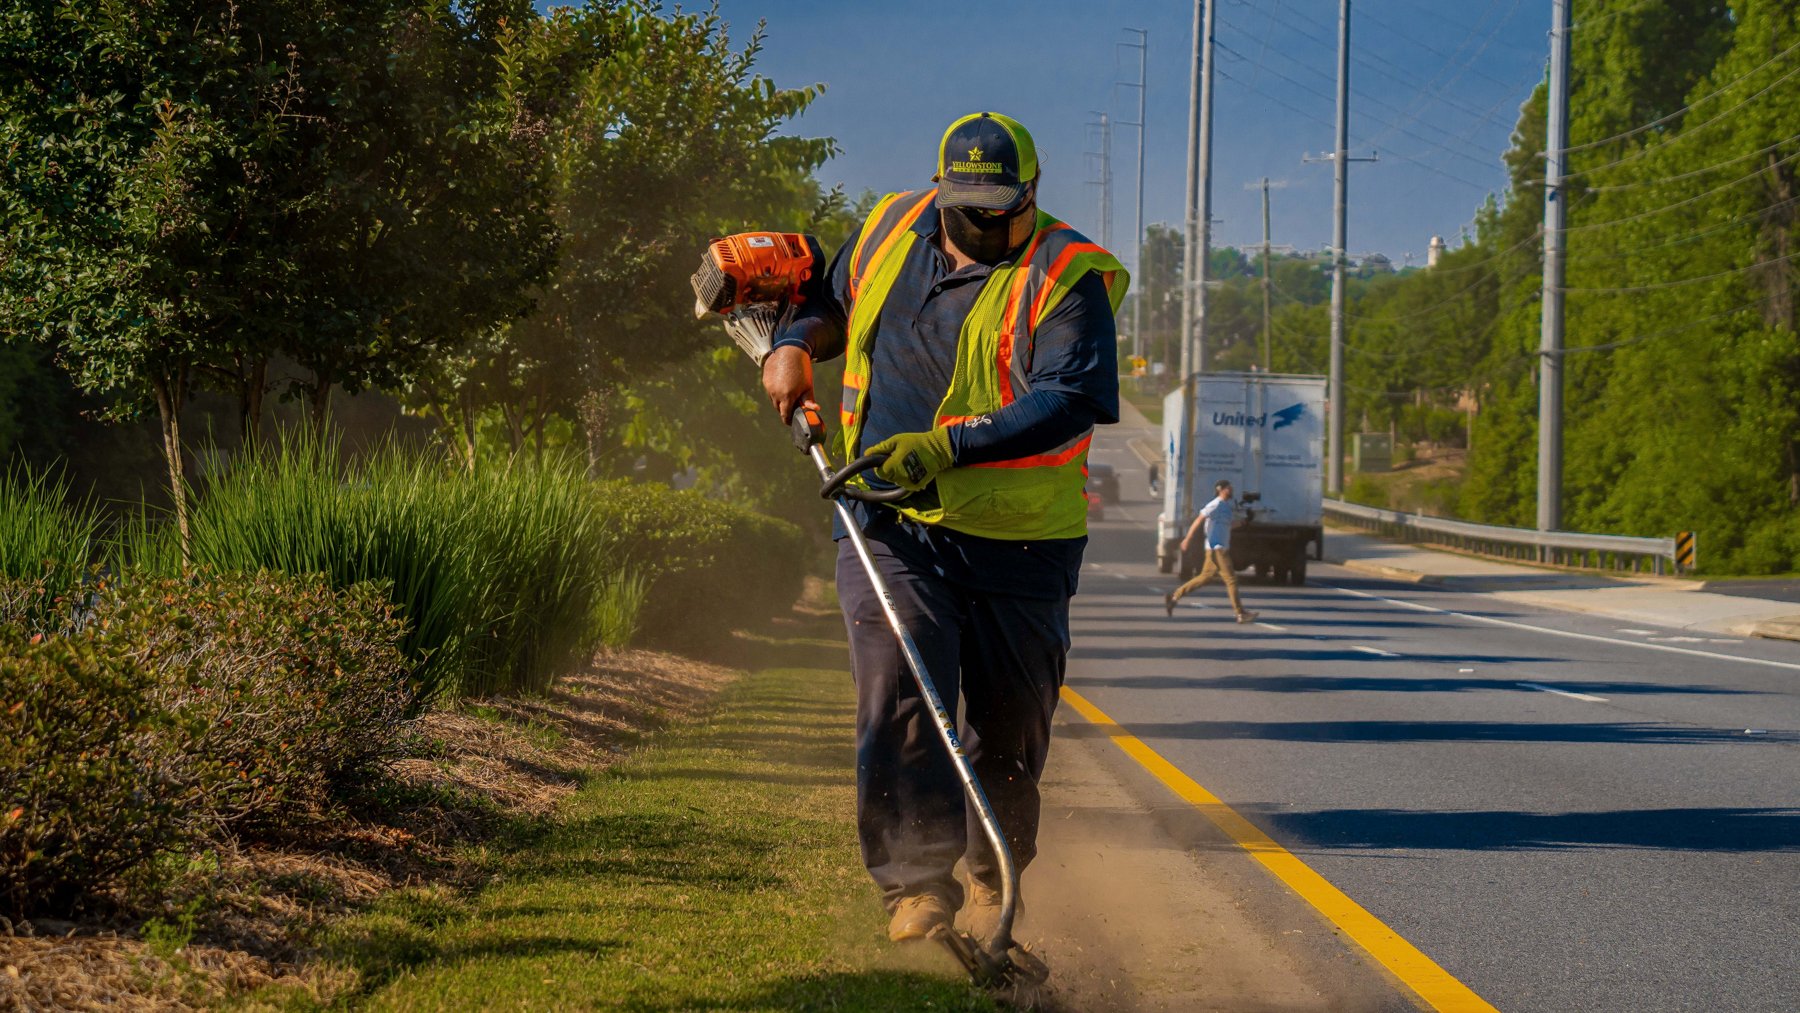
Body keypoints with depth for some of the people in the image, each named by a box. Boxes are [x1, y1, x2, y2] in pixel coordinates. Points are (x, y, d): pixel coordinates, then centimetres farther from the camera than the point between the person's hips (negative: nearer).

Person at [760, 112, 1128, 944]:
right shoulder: (891, 230, 7)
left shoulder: (1066, 276, -10)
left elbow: (1072, 400, -22)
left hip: (1018, 541, -2)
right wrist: (794, 345, 6)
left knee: (1009, 722, 8)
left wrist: (951, 446, -31)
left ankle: (993, 878, 29)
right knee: (900, 693, -16)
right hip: (891, 528, 2)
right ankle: (918, 878, -13)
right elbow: (832, 298, 28)